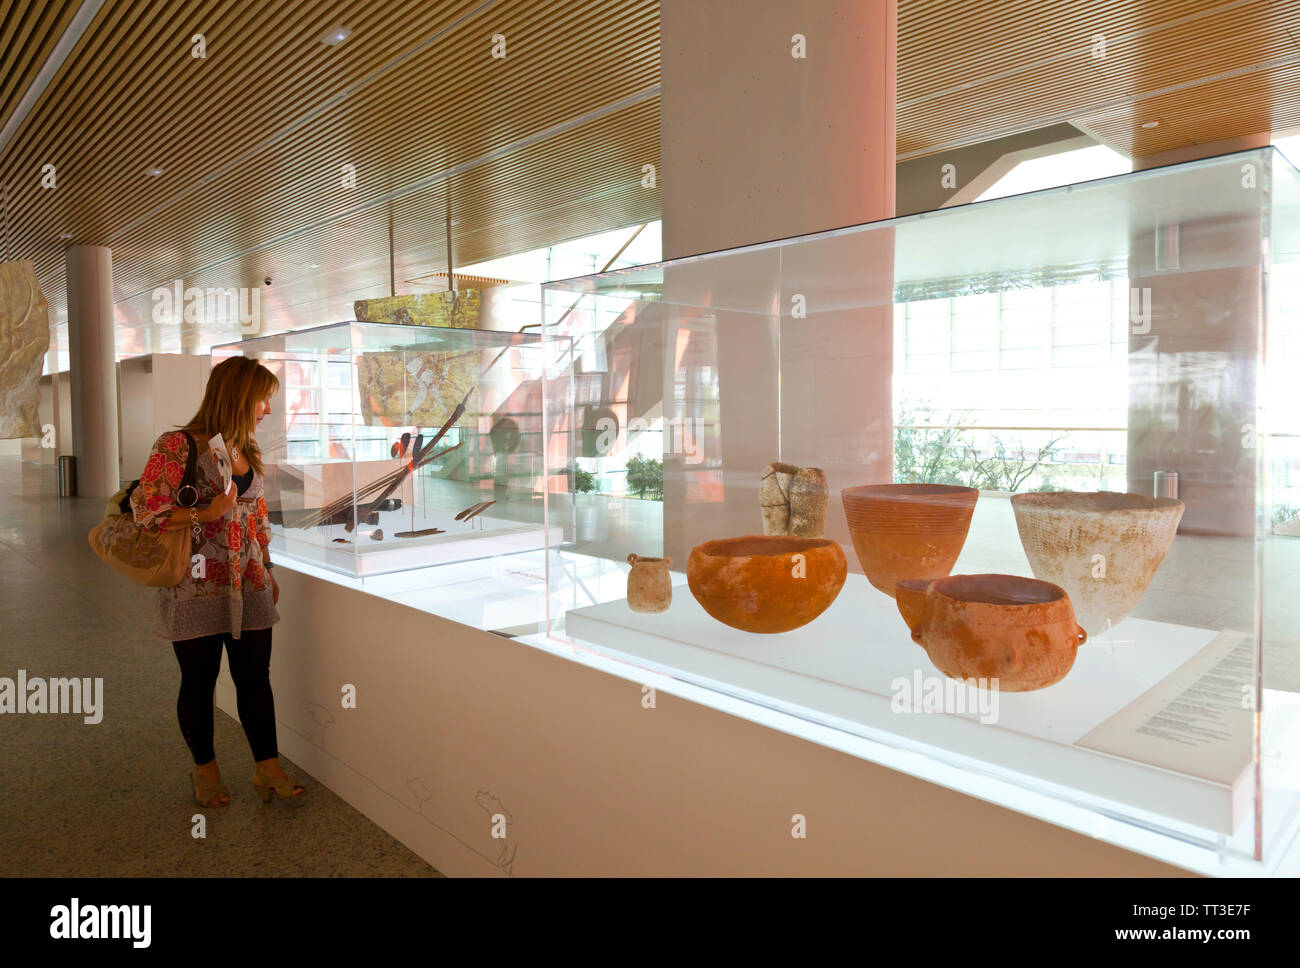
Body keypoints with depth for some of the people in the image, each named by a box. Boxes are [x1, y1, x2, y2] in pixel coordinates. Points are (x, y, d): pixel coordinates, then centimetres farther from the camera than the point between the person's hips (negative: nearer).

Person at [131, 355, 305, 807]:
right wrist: (207, 513, -19)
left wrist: (267, 572, 18)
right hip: (197, 587, -5)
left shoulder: (248, 448, 10)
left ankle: (267, 768, 17)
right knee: (199, 681, 10)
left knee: (255, 676, 7)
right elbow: (145, 509, -14)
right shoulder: (177, 446, -12)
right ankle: (205, 769, 29)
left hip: (248, 584, 5)